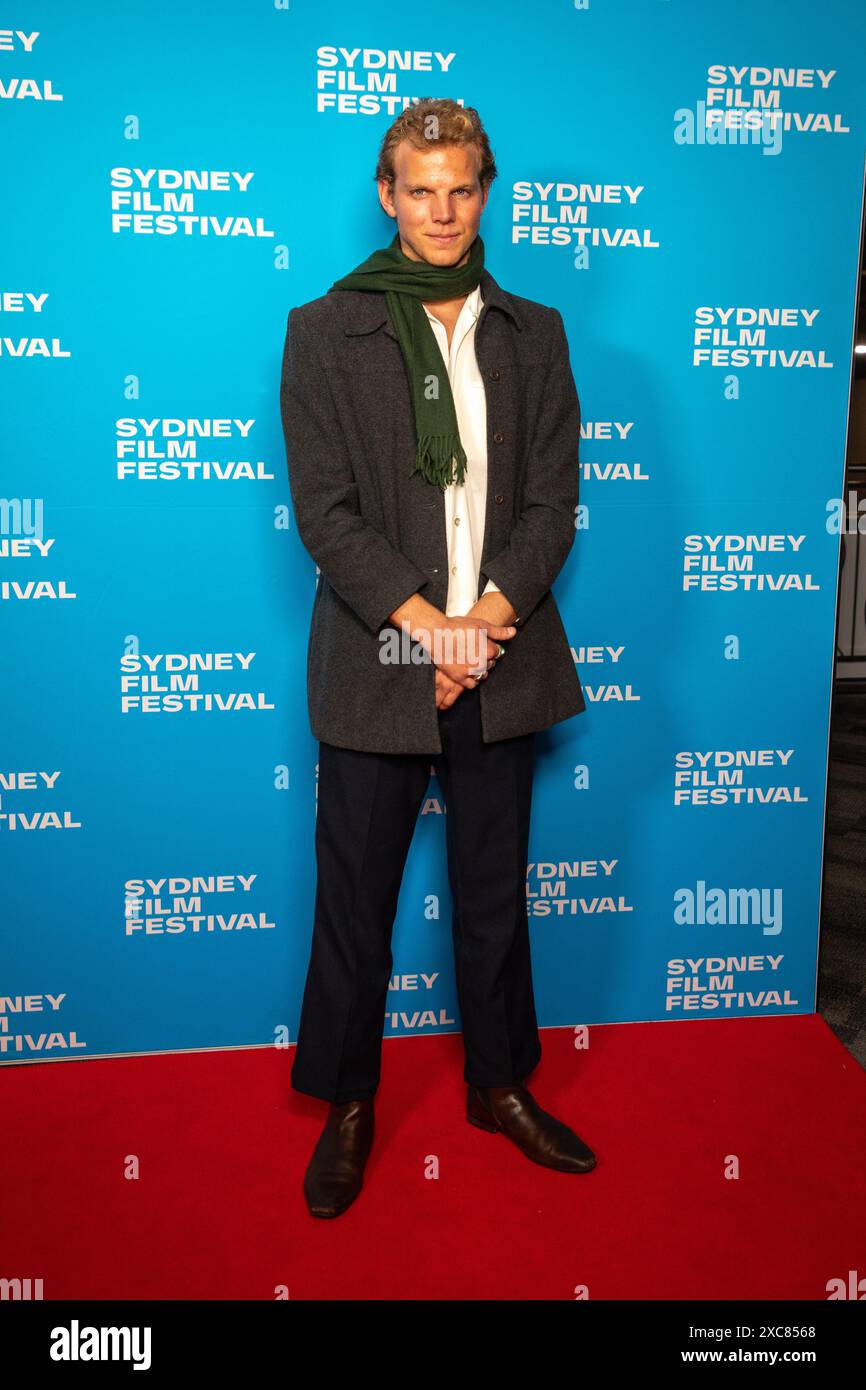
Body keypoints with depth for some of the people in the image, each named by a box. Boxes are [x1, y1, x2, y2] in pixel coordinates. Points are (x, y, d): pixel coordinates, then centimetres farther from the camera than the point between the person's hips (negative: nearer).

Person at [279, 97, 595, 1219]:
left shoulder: (533, 335, 10)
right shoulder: (324, 331, 2)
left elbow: (552, 500, 4)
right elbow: (324, 511, -6)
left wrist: (489, 617, -10)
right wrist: (427, 622, -15)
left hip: (500, 660, 3)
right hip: (374, 664, -2)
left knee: (495, 892, 14)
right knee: (355, 897, 8)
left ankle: (500, 1084, 34)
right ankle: (348, 1104, 28)